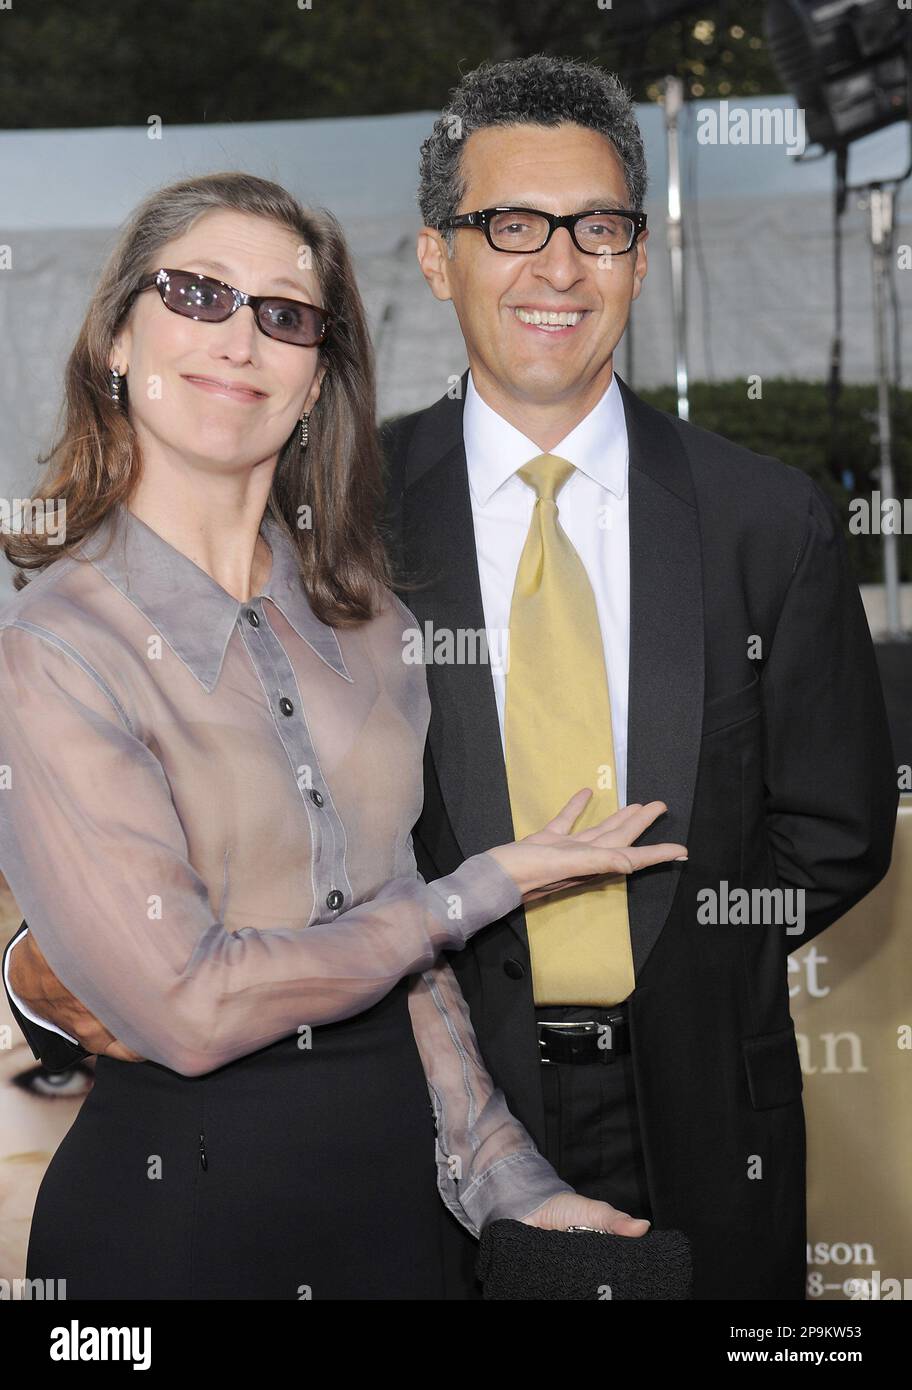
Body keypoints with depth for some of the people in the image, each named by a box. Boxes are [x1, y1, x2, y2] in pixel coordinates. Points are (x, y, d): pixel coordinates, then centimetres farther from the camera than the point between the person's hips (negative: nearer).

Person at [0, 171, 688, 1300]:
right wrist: (483, 890, -11)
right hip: (170, 1204, -5)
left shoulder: (367, 621, 4)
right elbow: (188, 1008, -18)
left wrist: (505, 1178, -3)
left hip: (393, 1169, 5)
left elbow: (400, 930, 6)